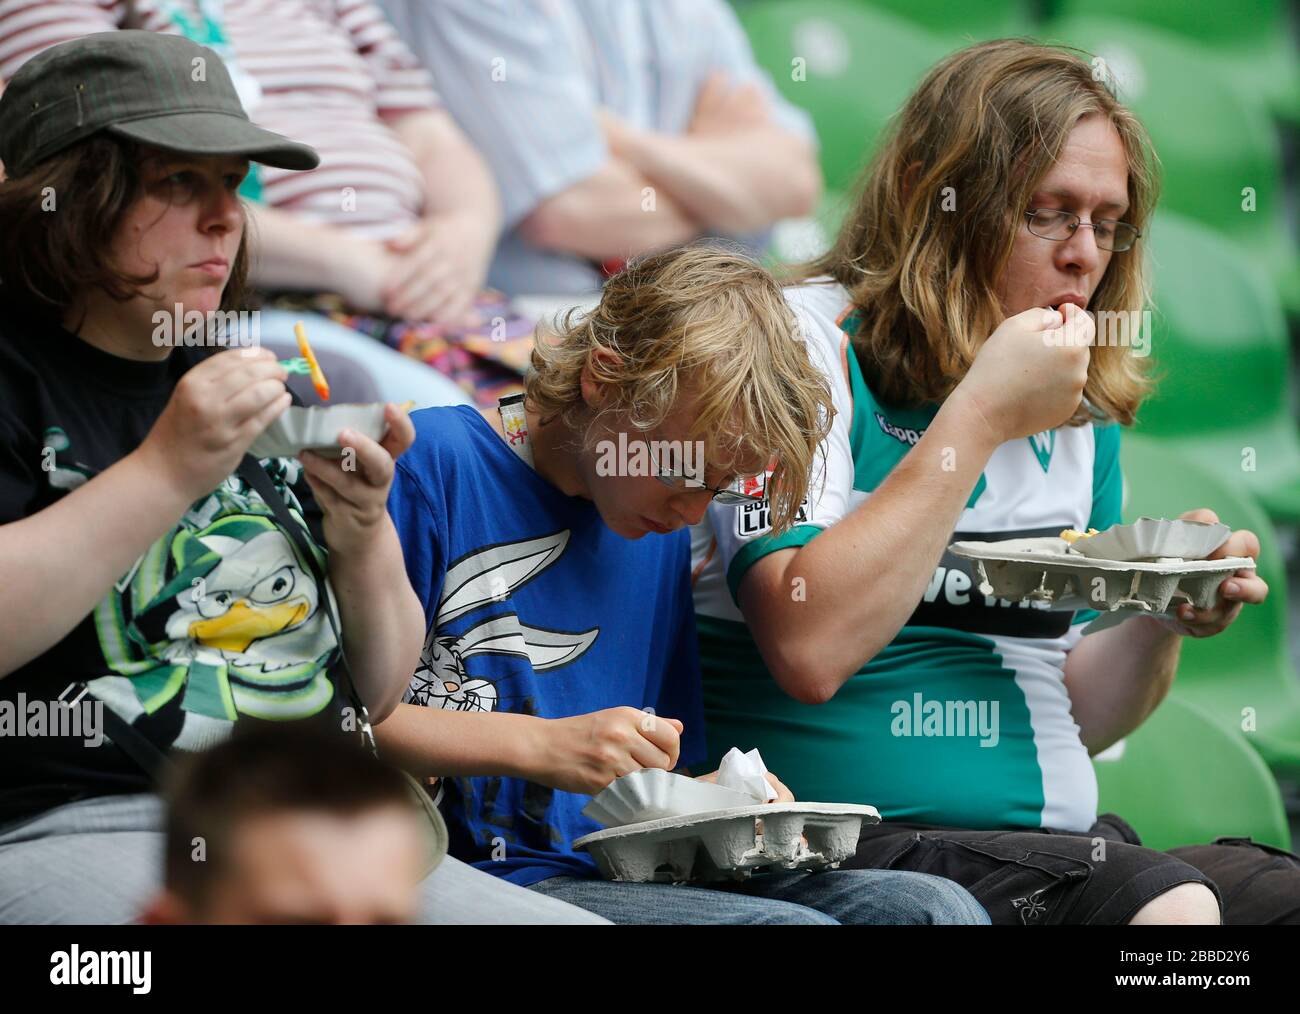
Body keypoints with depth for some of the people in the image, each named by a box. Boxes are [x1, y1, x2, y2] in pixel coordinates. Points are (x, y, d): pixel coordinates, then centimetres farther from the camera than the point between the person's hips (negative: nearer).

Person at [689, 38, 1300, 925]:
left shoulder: (1081, 415, 16)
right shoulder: (804, 341, -5)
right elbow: (808, 650, -21)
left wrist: (1163, 621, 1)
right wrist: (980, 417, -16)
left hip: (1064, 841, 7)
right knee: (1174, 906, -30)